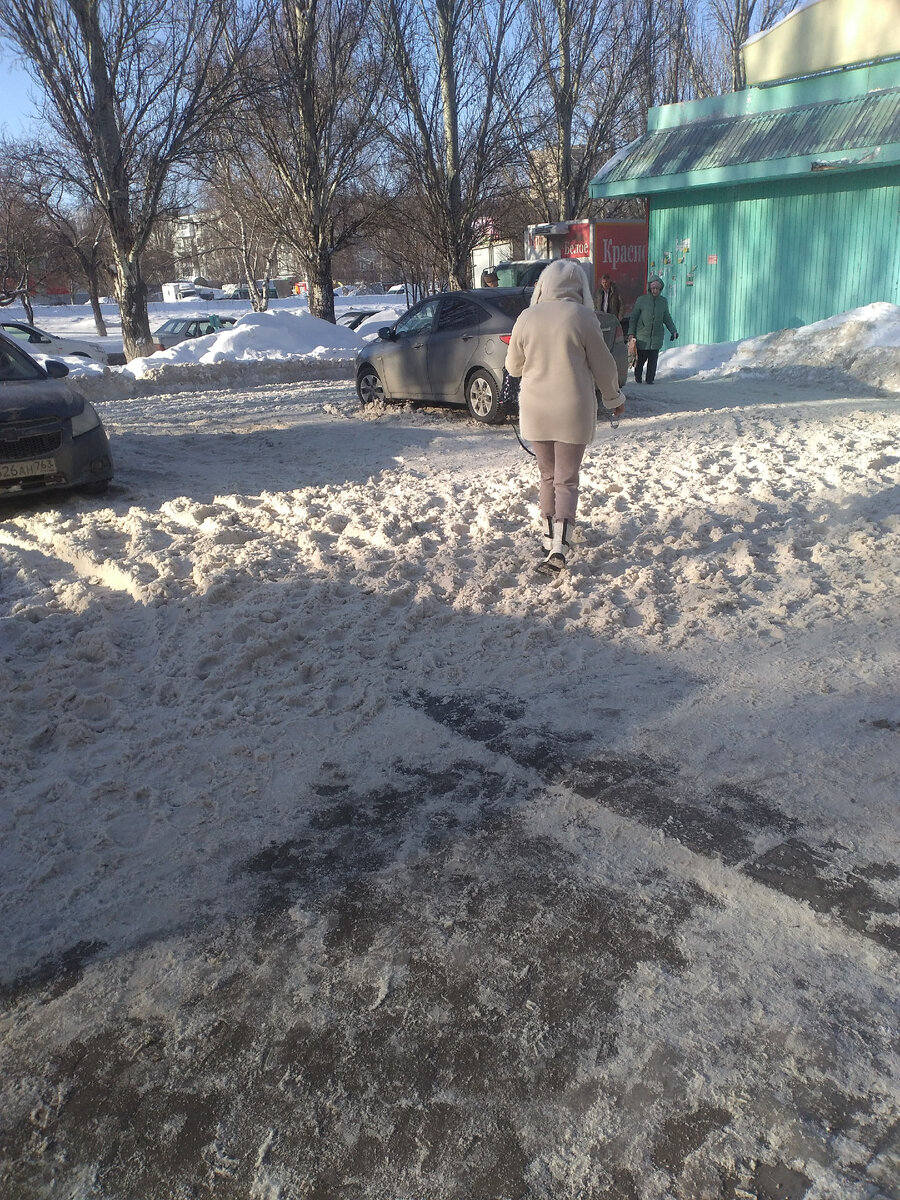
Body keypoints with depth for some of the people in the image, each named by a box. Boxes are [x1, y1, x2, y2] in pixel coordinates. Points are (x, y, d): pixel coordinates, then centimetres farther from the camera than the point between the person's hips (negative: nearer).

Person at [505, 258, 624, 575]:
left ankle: (549, 540, 24)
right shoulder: (582, 317, -9)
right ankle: (558, 550, -9)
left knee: (548, 476, 18)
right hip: (573, 412, -3)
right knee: (566, 481, 3)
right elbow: (603, 365, -2)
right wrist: (614, 398, 14)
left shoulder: (527, 318, -1)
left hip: (535, 412, 3)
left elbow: (513, 366, 9)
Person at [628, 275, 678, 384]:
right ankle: (638, 378, 19)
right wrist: (631, 333, -2)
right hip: (642, 337, -2)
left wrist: (673, 331, 9)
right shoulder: (641, 300, 0)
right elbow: (633, 318, 4)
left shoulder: (663, 302, 9)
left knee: (653, 360, 2)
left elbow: (667, 318, 19)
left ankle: (650, 379, 13)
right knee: (640, 359, 0)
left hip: (657, 337, 2)